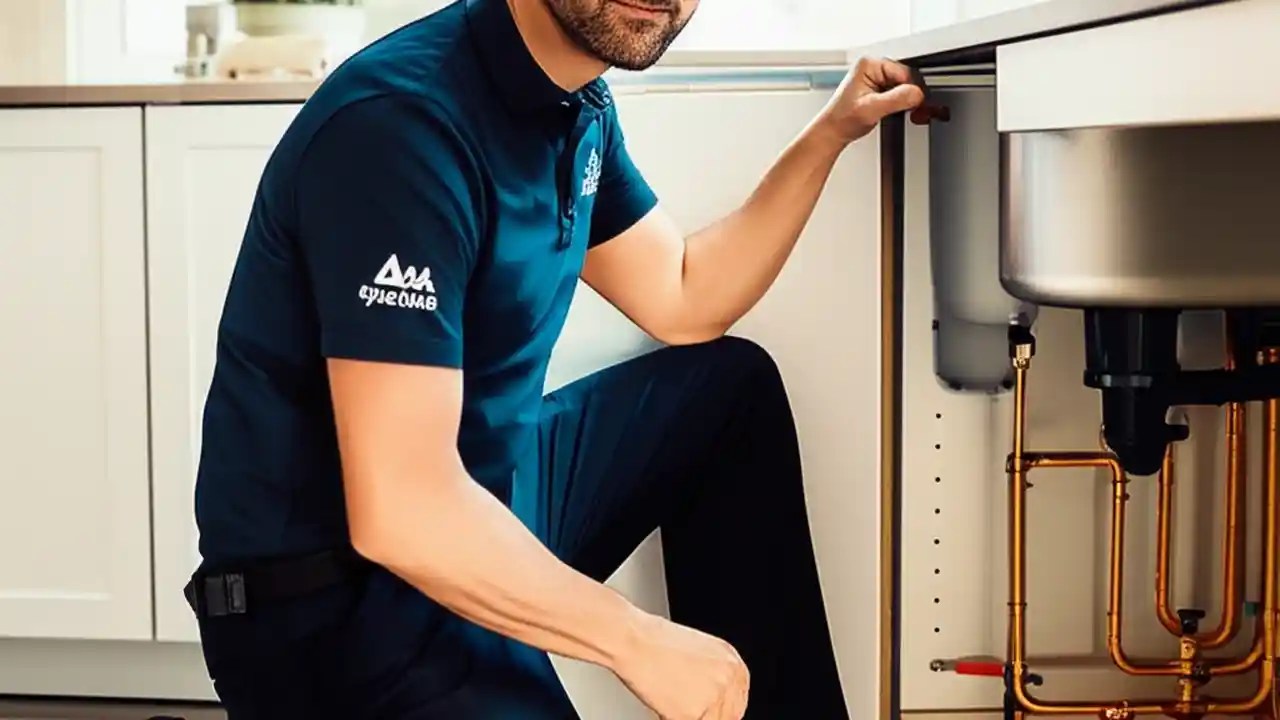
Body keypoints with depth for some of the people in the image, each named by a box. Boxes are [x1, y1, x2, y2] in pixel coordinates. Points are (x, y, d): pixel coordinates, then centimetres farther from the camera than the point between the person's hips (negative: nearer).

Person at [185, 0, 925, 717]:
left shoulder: (579, 101, 2)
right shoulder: (403, 124, -26)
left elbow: (686, 301, 17)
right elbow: (401, 510, -29)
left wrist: (830, 133, 10)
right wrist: (640, 642, -20)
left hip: (490, 493, 9)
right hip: (337, 599, -9)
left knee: (736, 389, 16)